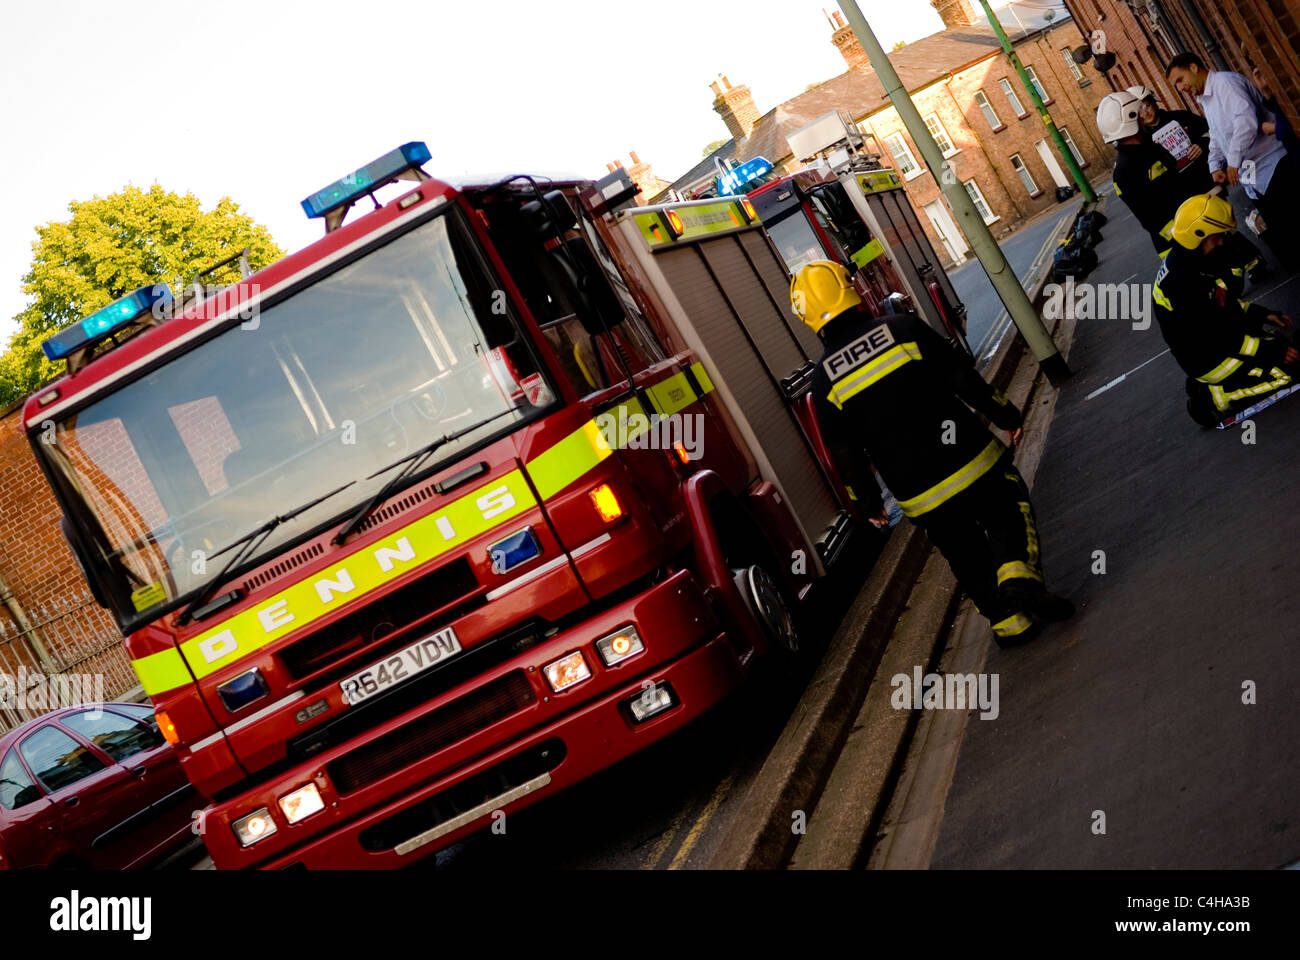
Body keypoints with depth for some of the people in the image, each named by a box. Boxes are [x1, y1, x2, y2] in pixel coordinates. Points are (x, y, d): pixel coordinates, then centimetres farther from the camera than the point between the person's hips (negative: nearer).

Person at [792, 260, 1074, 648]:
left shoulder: (824, 380, -2)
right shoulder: (901, 327, -6)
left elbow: (844, 452, 1)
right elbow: (963, 378, -4)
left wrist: (867, 499, 15)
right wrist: (1006, 415, 9)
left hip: (918, 493, 1)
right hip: (969, 459, -1)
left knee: (967, 558, 20)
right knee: (1009, 511, 21)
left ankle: (1008, 621, 24)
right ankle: (1017, 571, -4)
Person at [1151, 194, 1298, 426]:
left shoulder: (1192, 259, 0)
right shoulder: (1181, 283, -31)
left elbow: (1228, 301, 17)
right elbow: (1218, 338, -27)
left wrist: (1264, 314, 8)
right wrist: (1271, 351, -22)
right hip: (1206, 360, -10)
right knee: (1281, 372, -16)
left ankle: (1207, 387, 13)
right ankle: (1214, 399, -5)